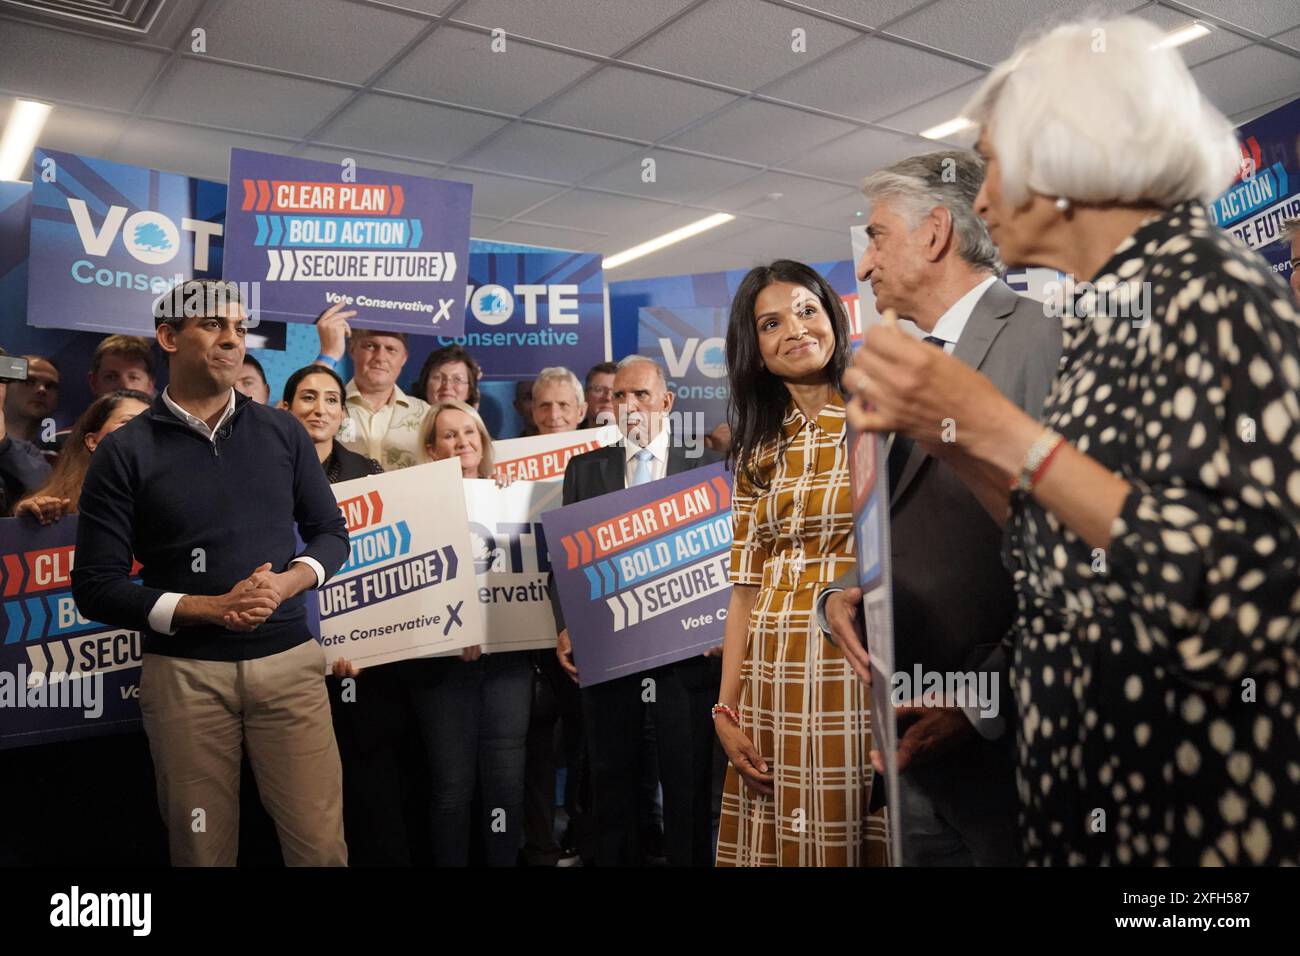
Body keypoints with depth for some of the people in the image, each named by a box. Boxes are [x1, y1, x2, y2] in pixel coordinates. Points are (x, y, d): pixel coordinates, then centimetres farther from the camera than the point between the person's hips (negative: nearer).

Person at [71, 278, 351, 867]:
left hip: (289, 661, 1)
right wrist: (210, 609, -16)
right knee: (202, 852, 14)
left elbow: (331, 531, 11)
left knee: (321, 845, 2)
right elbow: (96, 586, -4)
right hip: (184, 674, -1)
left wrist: (286, 584, -10)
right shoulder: (125, 451, -1)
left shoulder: (282, 432, 6)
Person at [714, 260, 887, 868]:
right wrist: (727, 711, 1)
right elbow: (746, 587, 7)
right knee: (776, 843, 11)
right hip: (770, 685, 4)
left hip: (856, 673, -4)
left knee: (855, 836, 5)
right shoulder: (759, 452, 11)